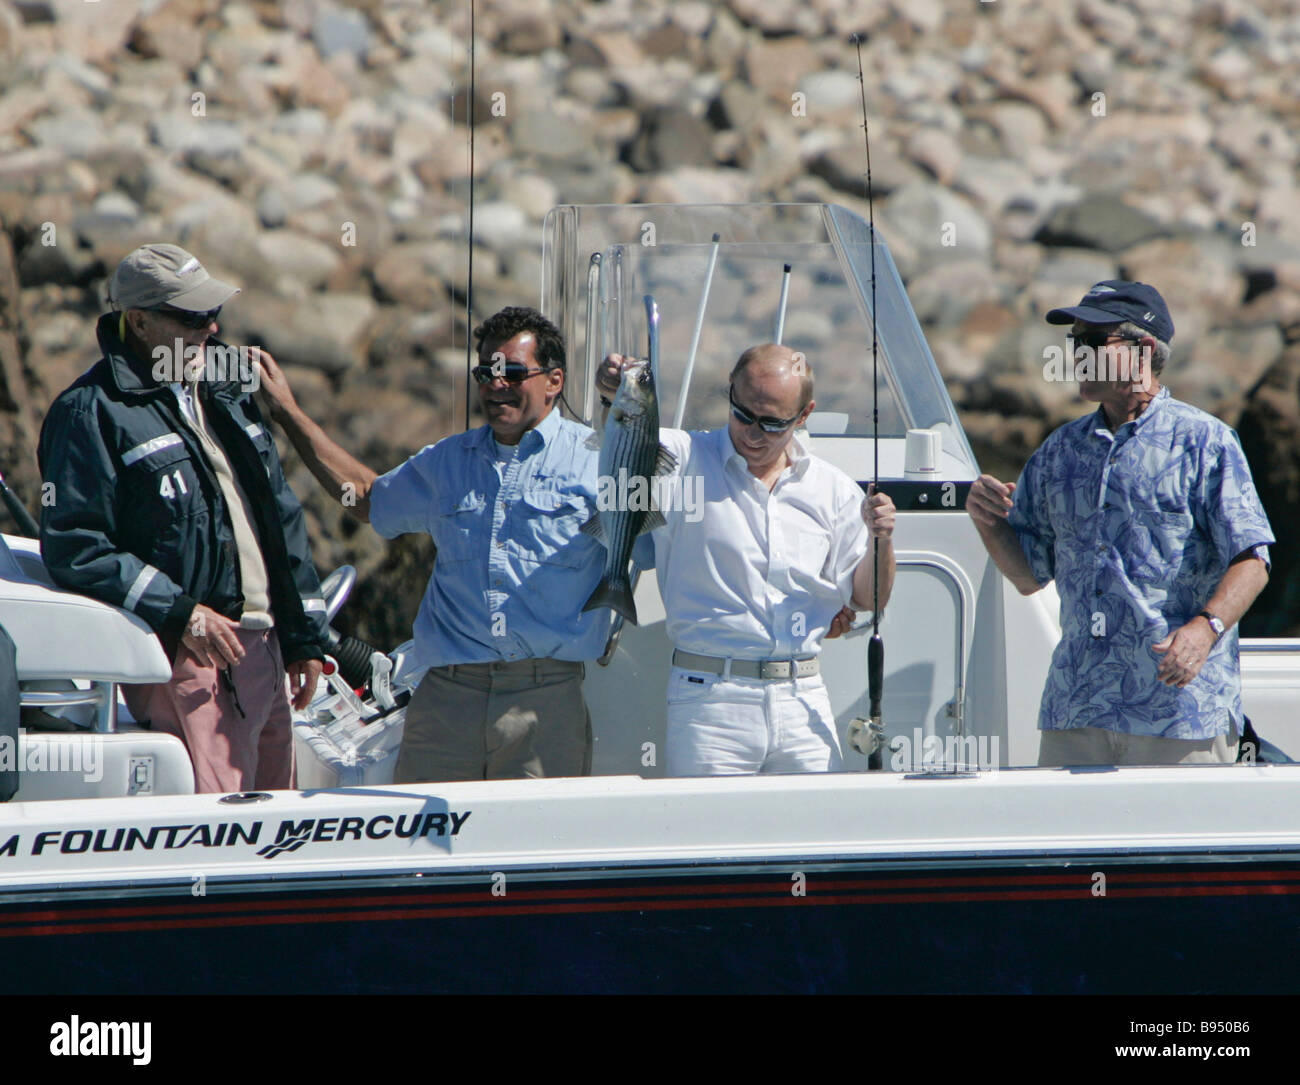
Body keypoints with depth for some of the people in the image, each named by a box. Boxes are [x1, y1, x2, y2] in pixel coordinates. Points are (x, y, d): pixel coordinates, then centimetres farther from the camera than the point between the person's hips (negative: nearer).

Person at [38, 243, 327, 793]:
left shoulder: (226, 392, 18)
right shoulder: (91, 412, -7)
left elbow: (282, 516, 22)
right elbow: (72, 546, -14)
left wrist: (304, 636, 17)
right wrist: (179, 612, -17)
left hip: (263, 646, 8)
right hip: (185, 657, -8)